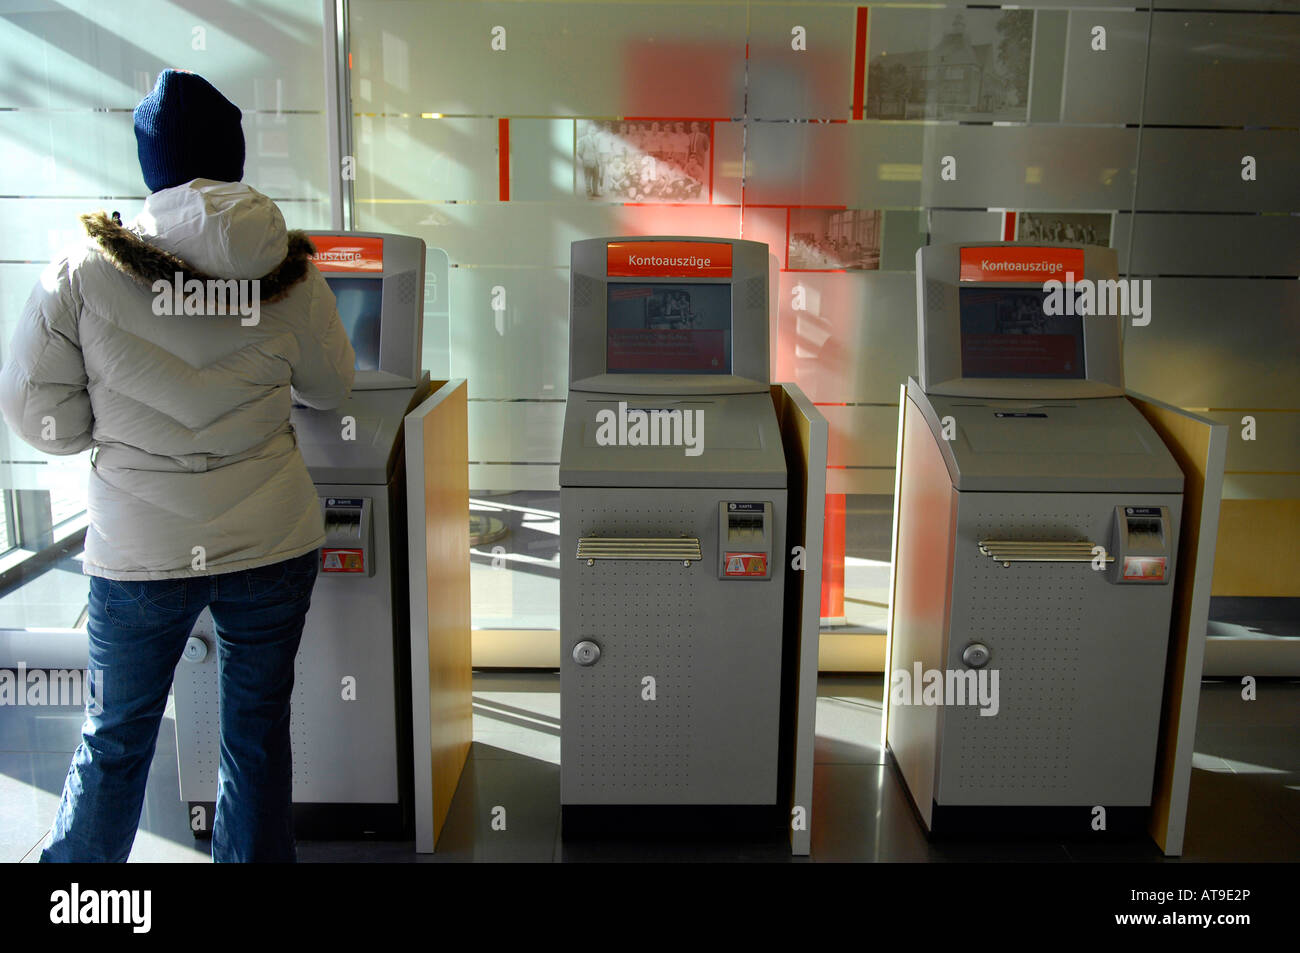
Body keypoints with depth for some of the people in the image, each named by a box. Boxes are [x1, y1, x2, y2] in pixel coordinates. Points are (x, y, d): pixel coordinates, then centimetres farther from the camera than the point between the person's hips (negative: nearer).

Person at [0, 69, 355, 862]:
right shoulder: (290, 270, -7)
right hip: (271, 541, 0)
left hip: (139, 553, 0)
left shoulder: (83, 274, -10)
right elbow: (331, 387, 7)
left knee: (115, 739, 18)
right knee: (258, 730, 15)